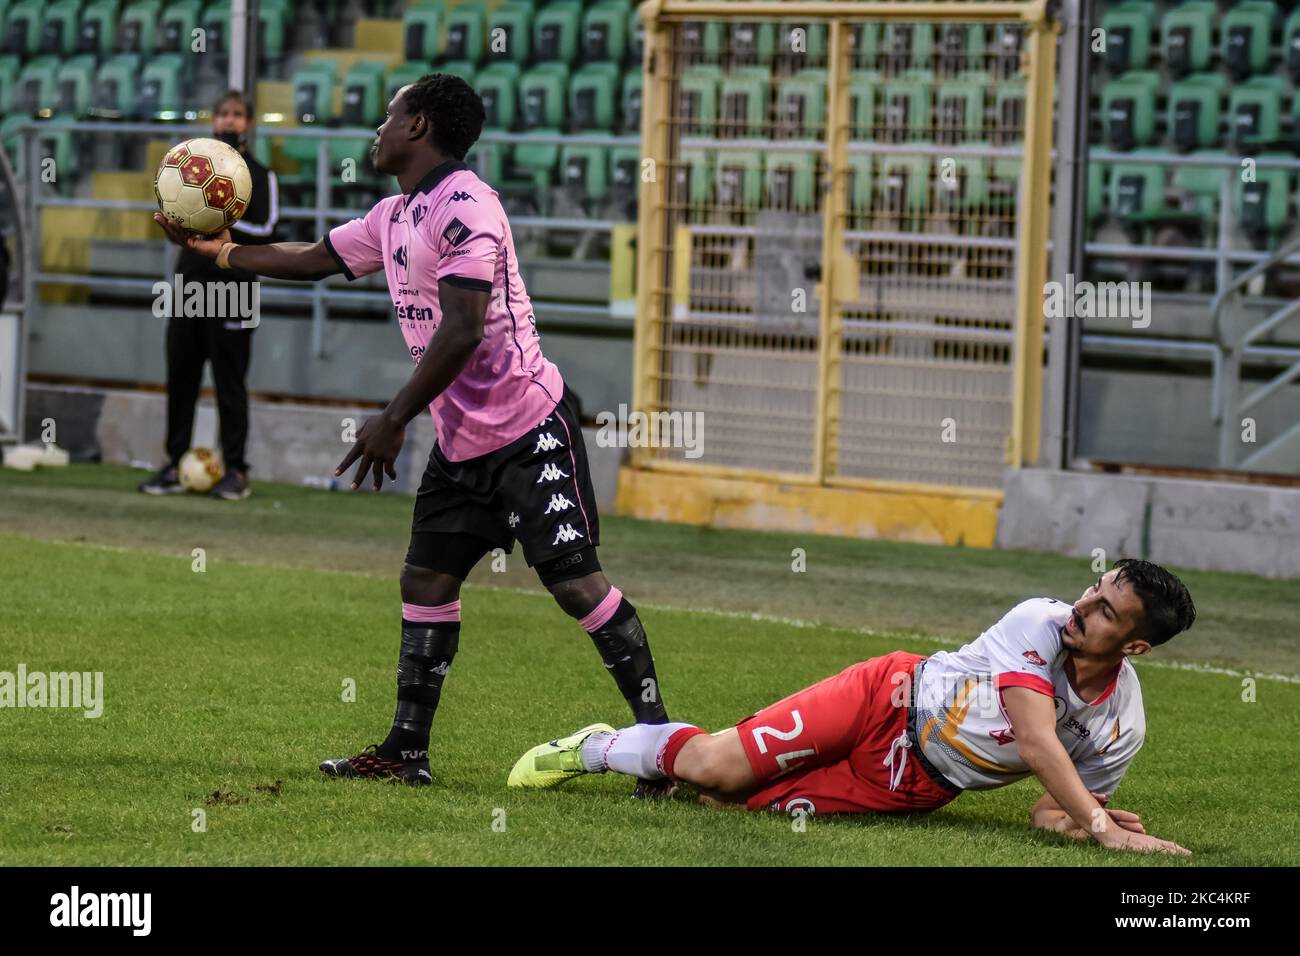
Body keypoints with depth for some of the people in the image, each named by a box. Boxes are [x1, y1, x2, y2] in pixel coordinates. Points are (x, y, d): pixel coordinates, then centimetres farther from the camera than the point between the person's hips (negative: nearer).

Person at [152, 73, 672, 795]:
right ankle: (407, 750, 13)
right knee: (425, 581, 8)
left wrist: (394, 419, -21)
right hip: (461, 439, 10)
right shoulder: (394, 218, 13)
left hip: (530, 431, -10)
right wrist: (220, 252, 30)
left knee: (574, 582, -12)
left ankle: (659, 735, -7)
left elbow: (462, 330, -24)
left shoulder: (463, 206, -17)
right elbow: (315, 259, 30)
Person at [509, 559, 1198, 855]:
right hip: (893, 700, -2)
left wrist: (1082, 820, -24)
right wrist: (1101, 826, -43)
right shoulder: (1040, 624, -21)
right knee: (715, 767, -13)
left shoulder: (1120, 731, -12)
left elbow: (1047, 813, 0)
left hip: (913, 788, 2)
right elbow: (1036, 741, -34)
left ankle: (670, 764, 21)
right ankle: (597, 748, 18)